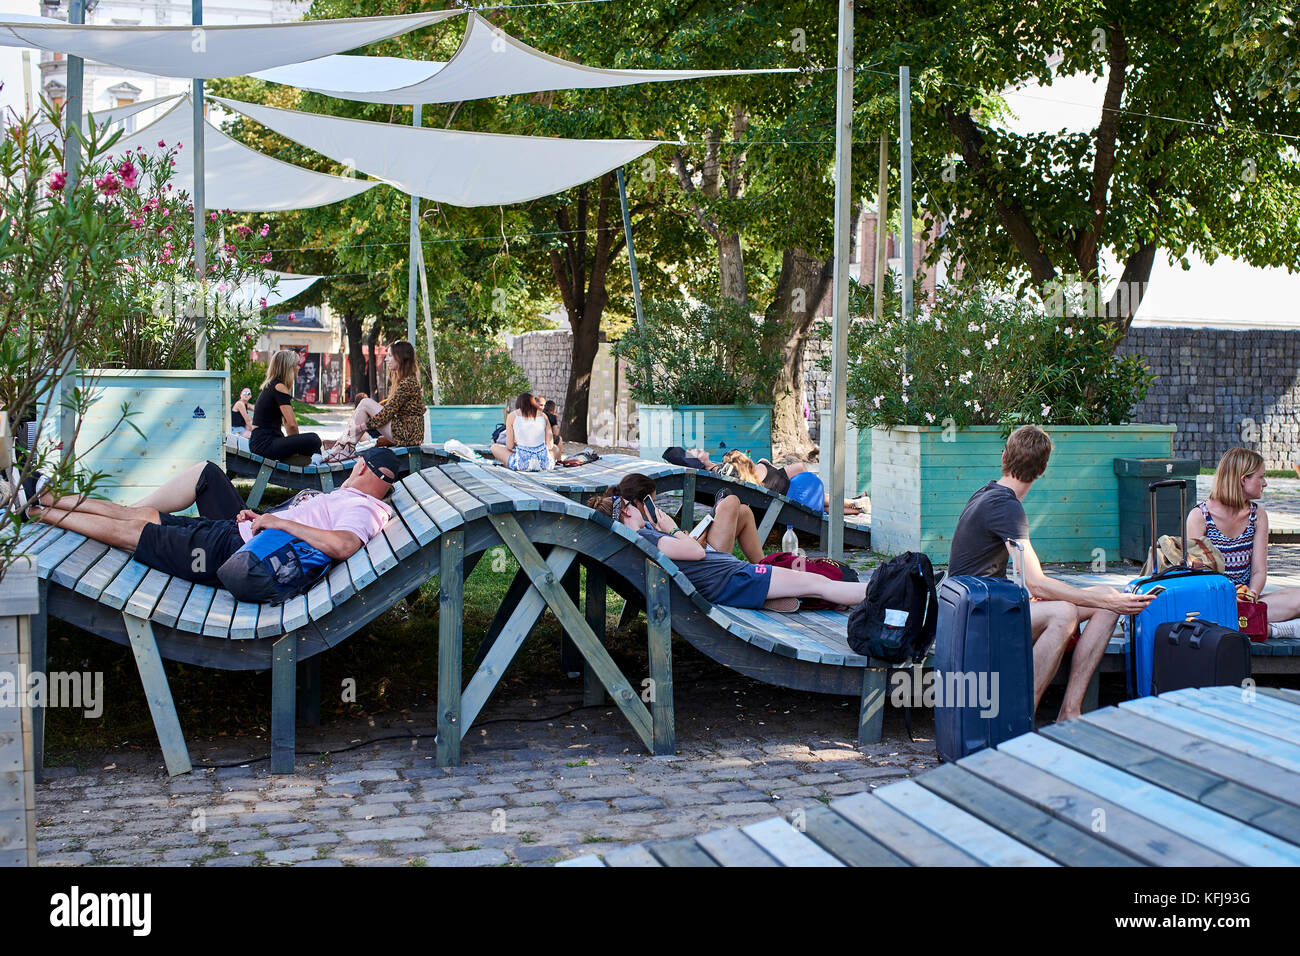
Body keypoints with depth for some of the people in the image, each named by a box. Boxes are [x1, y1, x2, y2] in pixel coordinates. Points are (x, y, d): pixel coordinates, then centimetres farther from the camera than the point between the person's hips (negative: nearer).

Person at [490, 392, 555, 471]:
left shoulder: (512, 415, 4)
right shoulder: (543, 416, 9)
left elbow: (509, 446, 2)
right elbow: (549, 446, 8)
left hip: (522, 464, -2)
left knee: (494, 447, 23)